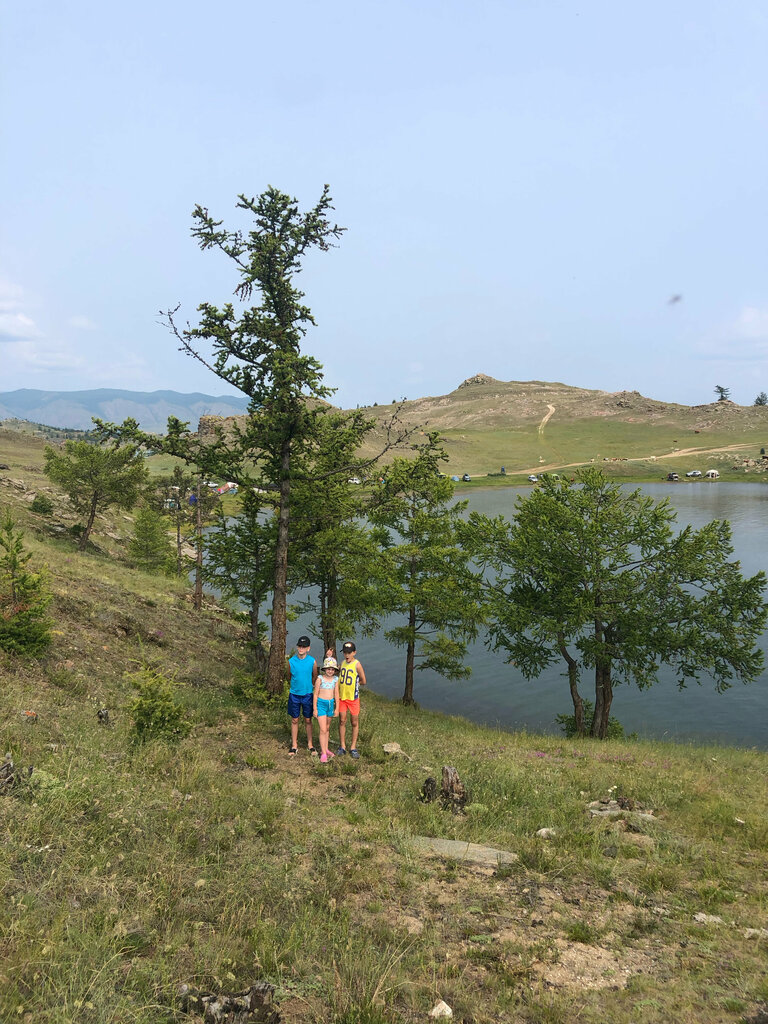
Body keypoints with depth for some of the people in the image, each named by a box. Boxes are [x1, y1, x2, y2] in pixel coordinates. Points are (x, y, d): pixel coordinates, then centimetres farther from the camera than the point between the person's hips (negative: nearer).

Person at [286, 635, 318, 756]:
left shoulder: (312, 662, -7)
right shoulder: (291, 661, -5)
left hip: (307, 694, 0)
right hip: (294, 694, 1)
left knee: (308, 720, 8)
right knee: (294, 720, 7)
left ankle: (310, 744, 21)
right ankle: (294, 745, 17)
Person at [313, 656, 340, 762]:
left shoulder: (335, 679, 1)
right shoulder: (320, 678, -10)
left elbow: (336, 695, 6)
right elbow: (316, 694, -6)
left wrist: (337, 708, 6)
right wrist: (315, 709, -6)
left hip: (331, 704, 4)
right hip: (321, 704, -4)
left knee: (327, 728, 16)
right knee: (323, 729, -7)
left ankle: (325, 749, 29)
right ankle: (323, 753, -4)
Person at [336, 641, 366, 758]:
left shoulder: (357, 665, -10)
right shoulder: (342, 663, 7)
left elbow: (363, 682, -5)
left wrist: (352, 683, 1)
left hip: (353, 697, -4)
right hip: (342, 696, 5)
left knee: (355, 722, 3)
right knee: (342, 721, 6)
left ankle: (353, 747, 12)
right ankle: (342, 746, 15)